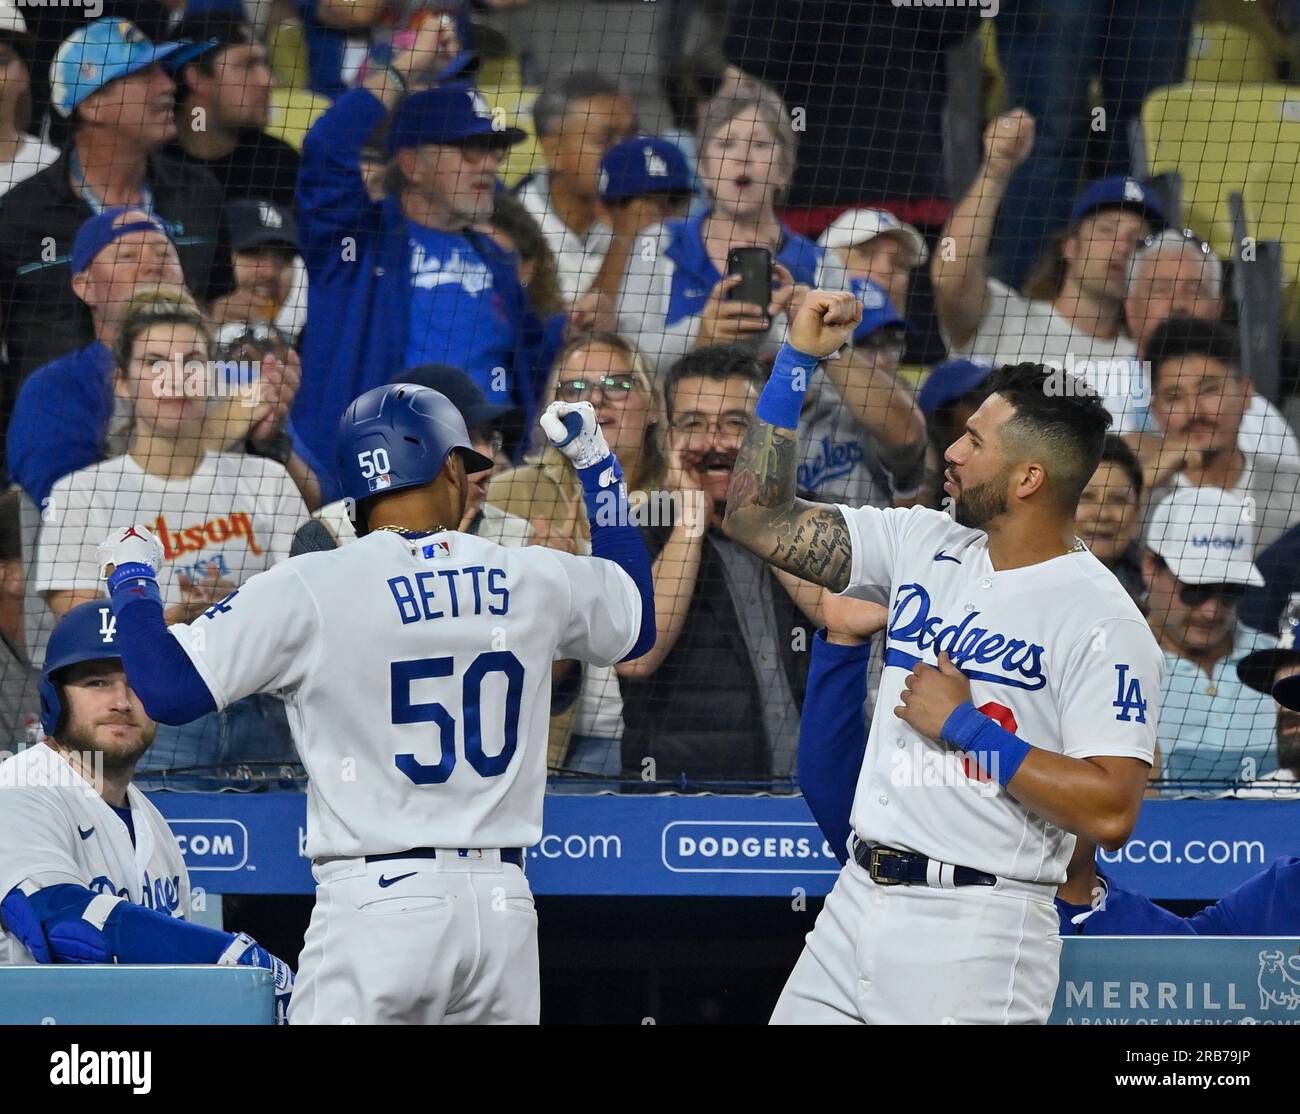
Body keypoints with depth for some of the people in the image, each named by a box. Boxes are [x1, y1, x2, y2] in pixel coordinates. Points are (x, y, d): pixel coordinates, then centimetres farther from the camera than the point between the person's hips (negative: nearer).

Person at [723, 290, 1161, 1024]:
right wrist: (799, 361, 7)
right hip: (859, 901, 7)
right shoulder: (924, 545, 10)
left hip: (975, 935, -7)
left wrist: (966, 726, -16)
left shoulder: (1104, 624, -12)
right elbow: (759, 516, 13)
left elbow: (1111, 813, -20)